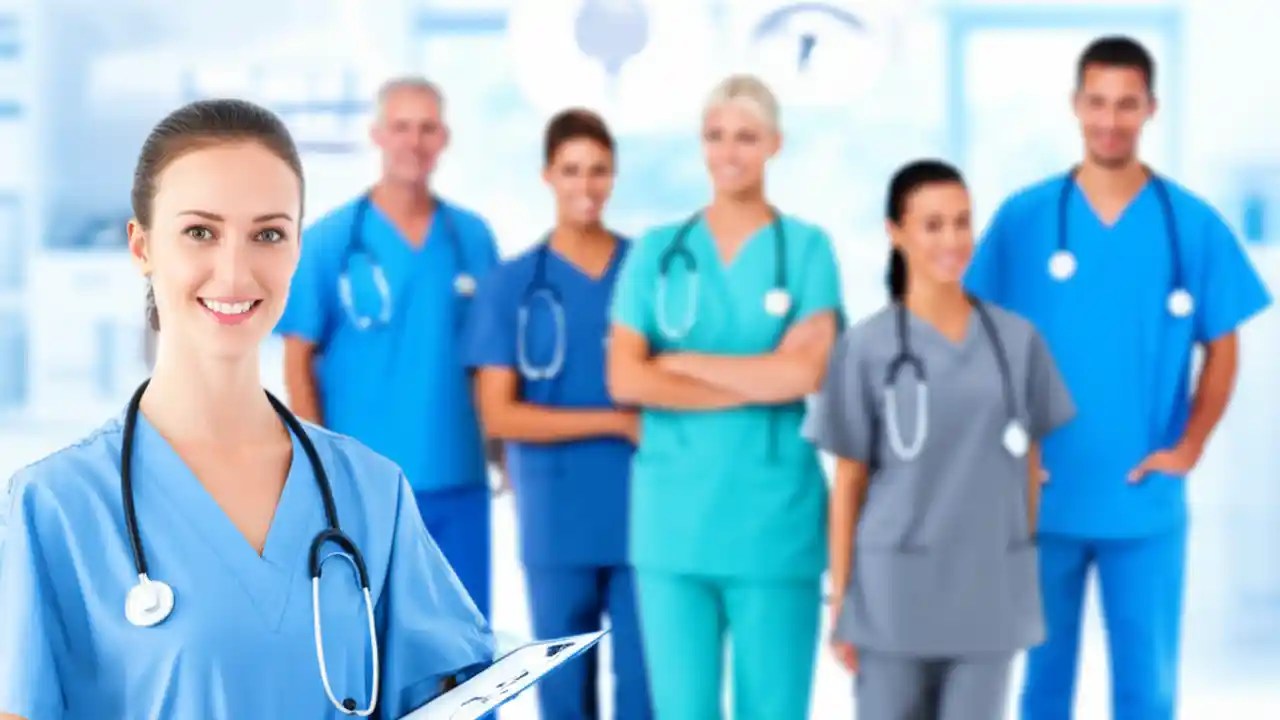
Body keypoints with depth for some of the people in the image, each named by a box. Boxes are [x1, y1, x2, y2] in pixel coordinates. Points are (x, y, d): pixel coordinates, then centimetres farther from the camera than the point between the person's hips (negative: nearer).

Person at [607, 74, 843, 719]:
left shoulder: (806, 248, 3)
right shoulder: (657, 251, 8)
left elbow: (805, 371, -10)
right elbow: (625, 379, -3)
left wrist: (681, 362, -5)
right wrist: (757, 385, -8)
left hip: (775, 521, -1)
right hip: (672, 520, 1)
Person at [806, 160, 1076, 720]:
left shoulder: (1017, 339, 4)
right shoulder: (866, 347, -3)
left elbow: (1029, 463, 10)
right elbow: (849, 480, -1)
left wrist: (1031, 571, 9)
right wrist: (839, 597, -2)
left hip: (991, 588, 2)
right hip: (895, 586, -2)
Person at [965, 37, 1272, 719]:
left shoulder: (1194, 225, 0)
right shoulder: (1022, 219, -2)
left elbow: (1222, 349, 6)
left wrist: (1188, 447, -5)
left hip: (1145, 501, 0)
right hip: (1043, 498, 0)